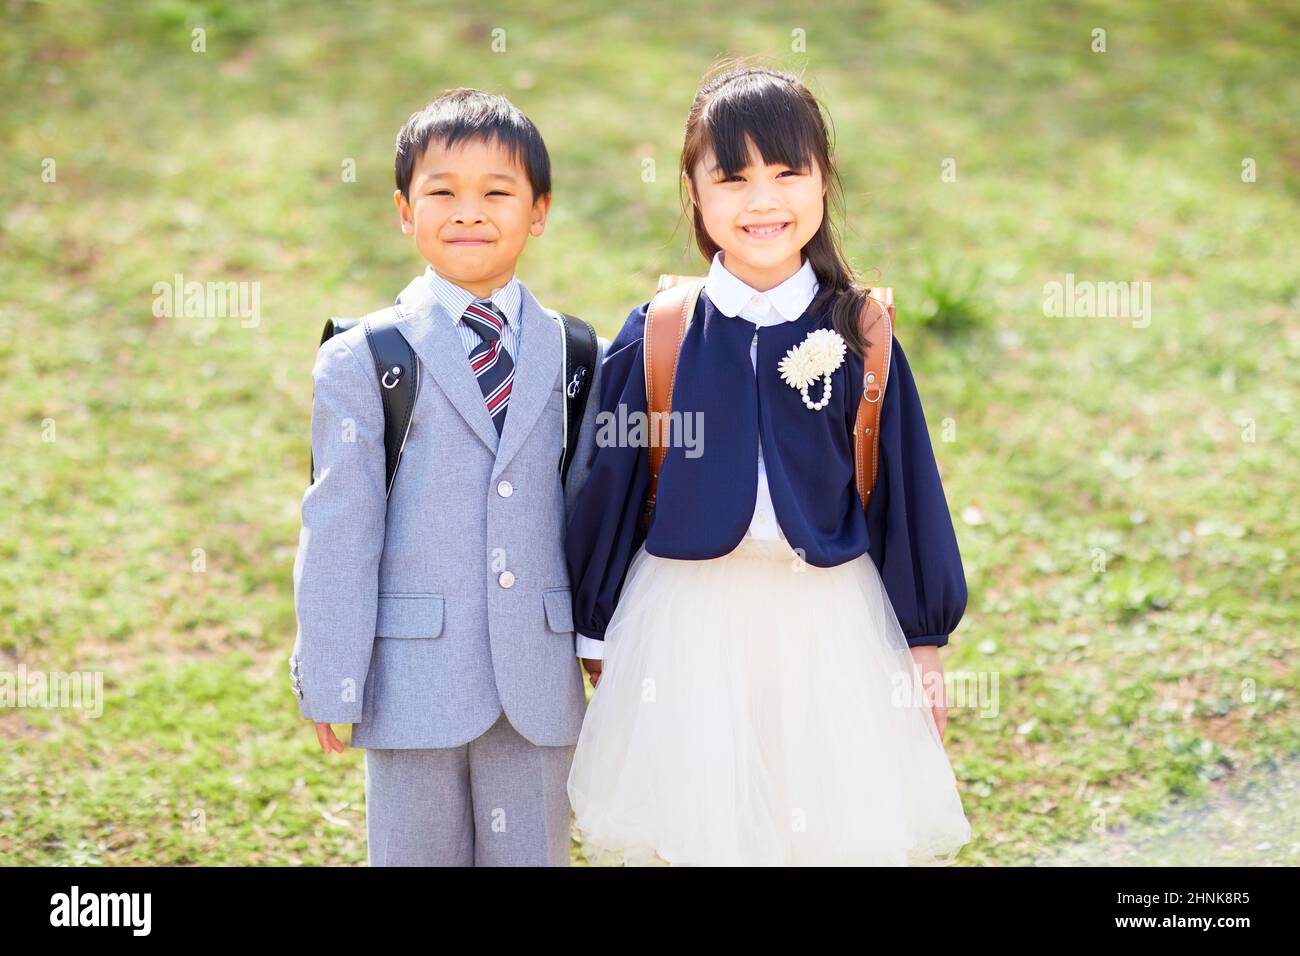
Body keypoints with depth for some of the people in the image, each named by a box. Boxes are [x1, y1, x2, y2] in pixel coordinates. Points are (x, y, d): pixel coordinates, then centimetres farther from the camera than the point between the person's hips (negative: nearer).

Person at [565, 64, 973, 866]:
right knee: (690, 829, 7)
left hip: (831, 622, 0)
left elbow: (905, 486, 4)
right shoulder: (654, 339, -2)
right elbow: (610, 486, 5)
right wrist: (595, 634, 9)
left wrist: (925, 638, 7)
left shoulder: (858, 337, -1)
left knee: (840, 826, 5)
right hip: (685, 621, 0)